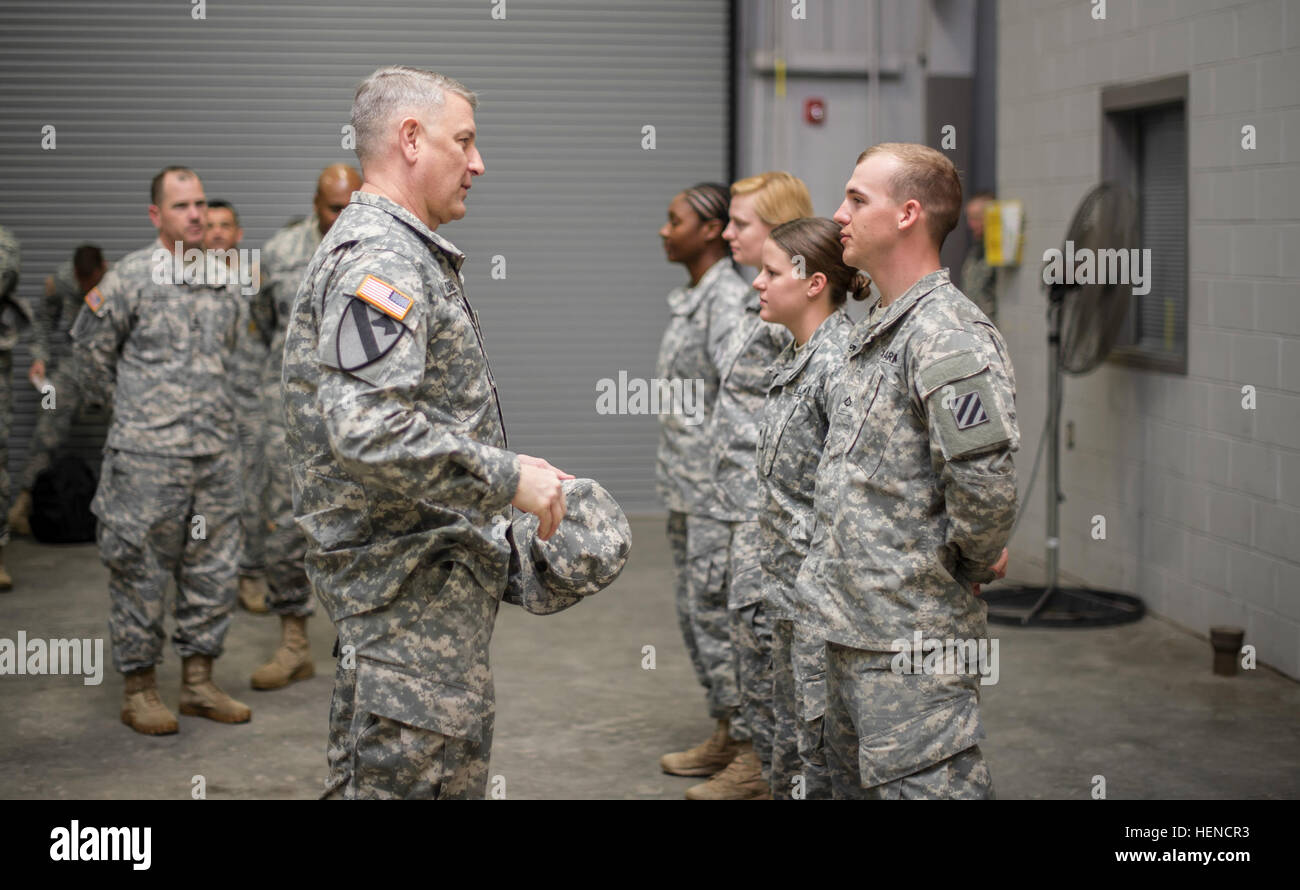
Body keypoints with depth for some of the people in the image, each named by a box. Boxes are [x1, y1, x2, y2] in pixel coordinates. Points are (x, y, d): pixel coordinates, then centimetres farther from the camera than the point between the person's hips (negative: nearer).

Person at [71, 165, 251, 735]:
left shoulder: (223, 285, 11)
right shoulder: (131, 277, -7)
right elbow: (90, 347, 1)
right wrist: (128, 405, 7)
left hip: (217, 452, 6)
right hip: (148, 457, -6)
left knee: (214, 570, 9)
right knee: (142, 573, 1)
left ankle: (198, 682, 20)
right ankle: (139, 690, 12)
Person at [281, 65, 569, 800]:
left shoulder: (405, 252, 19)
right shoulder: (377, 258, -17)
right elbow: (369, 431, -29)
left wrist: (510, 471, 16)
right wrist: (508, 478, -22)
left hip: (431, 567, 11)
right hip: (414, 577, -11)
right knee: (420, 773, -7)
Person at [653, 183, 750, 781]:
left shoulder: (728, 298, -14)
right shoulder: (688, 299, 15)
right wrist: (675, 476, 19)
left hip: (716, 484, -10)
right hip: (685, 484, 10)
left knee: (714, 609, -6)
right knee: (691, 608, 13)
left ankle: (748, 744, 3)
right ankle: (725, 734, 22)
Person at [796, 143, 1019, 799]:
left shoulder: (948, 336, -19)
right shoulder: (877, 328, 14)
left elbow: (985, 479, -30)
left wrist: (972, 562, -14)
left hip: (910, 642, -10)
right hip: (853, 628, 10)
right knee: (854, 784, 20)